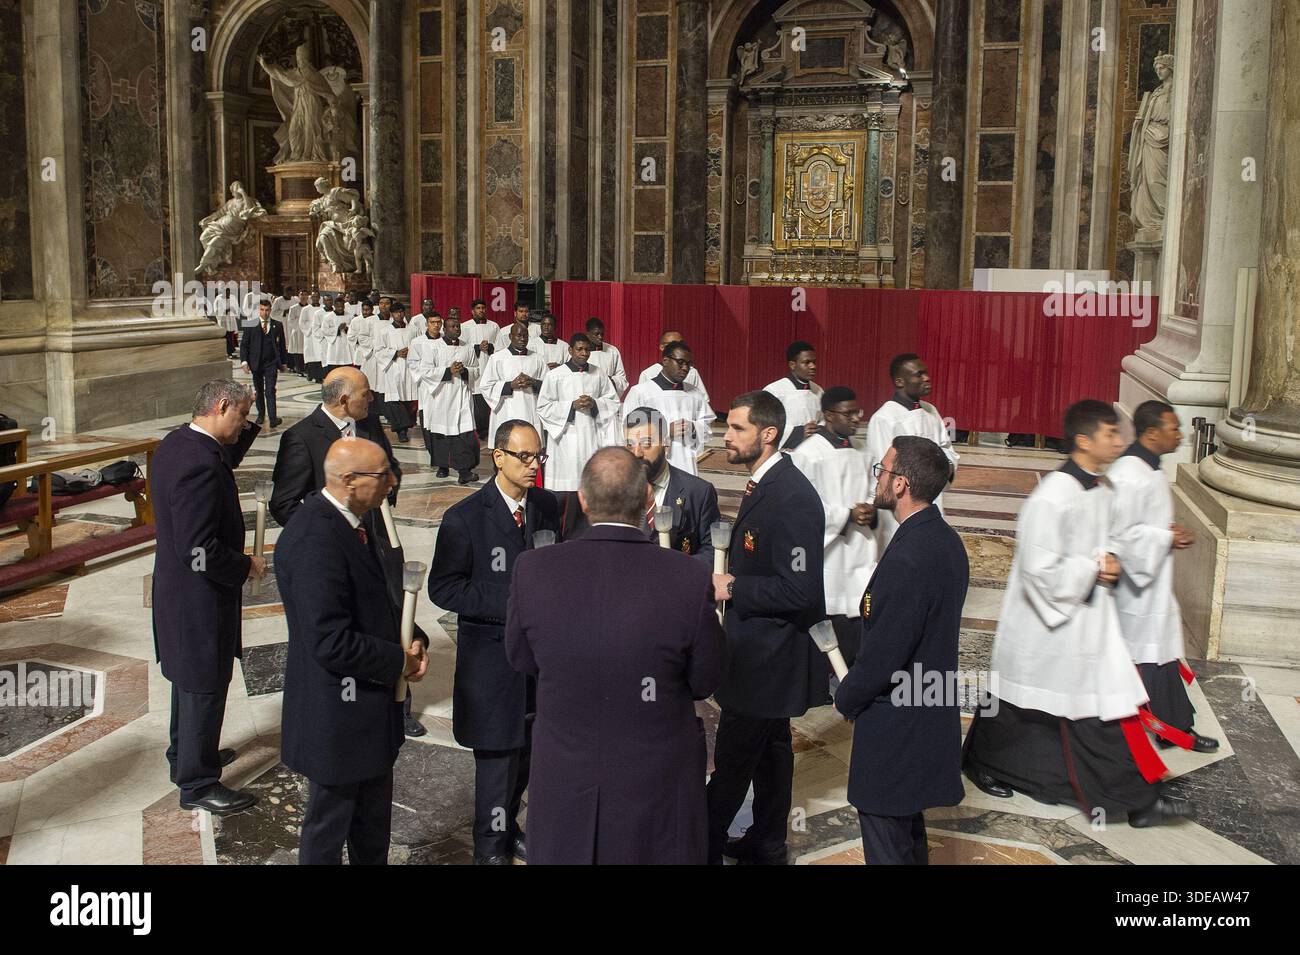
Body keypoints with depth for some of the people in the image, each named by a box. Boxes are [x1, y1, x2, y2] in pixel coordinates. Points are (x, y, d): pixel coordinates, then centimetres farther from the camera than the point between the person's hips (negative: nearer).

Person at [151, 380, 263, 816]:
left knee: (190, 678, 25)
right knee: (205, 687, 4)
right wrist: (247, 566, -16)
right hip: (200, 598, -10)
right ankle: (197, 784, 18)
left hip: (178, 589, 10)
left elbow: (225, 461, 23)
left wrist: (247, 428, 10)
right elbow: (200, 551, -31)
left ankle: (187, 755, 44)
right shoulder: (199, 465, -29)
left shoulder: (177, 442, 1)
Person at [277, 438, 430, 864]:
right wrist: (399, 661, -16)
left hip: (370, 706, 9)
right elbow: (332, 644, -30)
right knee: (328, 827, 12)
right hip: (337, 713, -9)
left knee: (373, 824, 25)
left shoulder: (345, 522, 3)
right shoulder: (314, 541, -29)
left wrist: (410, 640, -1)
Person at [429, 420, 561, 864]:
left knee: (527, 748, 15)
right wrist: (509, 603, -21)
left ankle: (508, 827, 37)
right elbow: (443, 588, -13)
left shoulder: (547, 506, 4)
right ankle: (491, 846, 23)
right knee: (497, 754, 4)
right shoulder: (465, 517, -13)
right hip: (491, 655, -5)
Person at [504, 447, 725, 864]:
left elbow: (520, 659, 0)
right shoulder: (689, 579, -21)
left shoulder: (532, 572, -16)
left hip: (563, 782, 1)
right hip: (658, 782, -1)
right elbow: (704, 682, -8)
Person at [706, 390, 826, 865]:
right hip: (764, 647, 10)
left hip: (769, 655, -10)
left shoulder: (793, 497, -24)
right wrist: (726, 579, 2)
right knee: (770, 749, 21)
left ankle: (706, 845, 14)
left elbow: (799, 590, -27)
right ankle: (767, 844, 36)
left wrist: (732, 588, -19)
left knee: (732, 760, 0)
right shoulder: (764, 485, 7)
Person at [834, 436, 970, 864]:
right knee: (910, 831, 24)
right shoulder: (947, 540, 3)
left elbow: (883, 656, -24)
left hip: (895, 731, -10)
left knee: (887, 846, 4)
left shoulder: (906, 559, -28)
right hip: (931, 712, 10)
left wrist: (846, 699, -5)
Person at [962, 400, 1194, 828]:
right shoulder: (1052, 496, -24)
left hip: (1091, 619, 9)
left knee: (1110, 706, 9)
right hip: (1047, 622, -8)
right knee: (1018, 703, 8)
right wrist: (1092, 571, -17)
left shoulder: (1102, 493, 5)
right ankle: (980, 765, 30)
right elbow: (1038, 567, -26)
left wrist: (1108, 565, 1)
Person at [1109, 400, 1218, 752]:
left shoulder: (1151, 469, 9)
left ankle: (1177, 726, 31)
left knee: (1164, 656, 18)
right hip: (1135, 584, -10)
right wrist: (1165, 538, -18)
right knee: (1137, 657, 1)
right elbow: (1119, 533, -26)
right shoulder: (1127, 475, -24)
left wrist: (1172, 533, 4)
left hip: (1155, 582, 10)